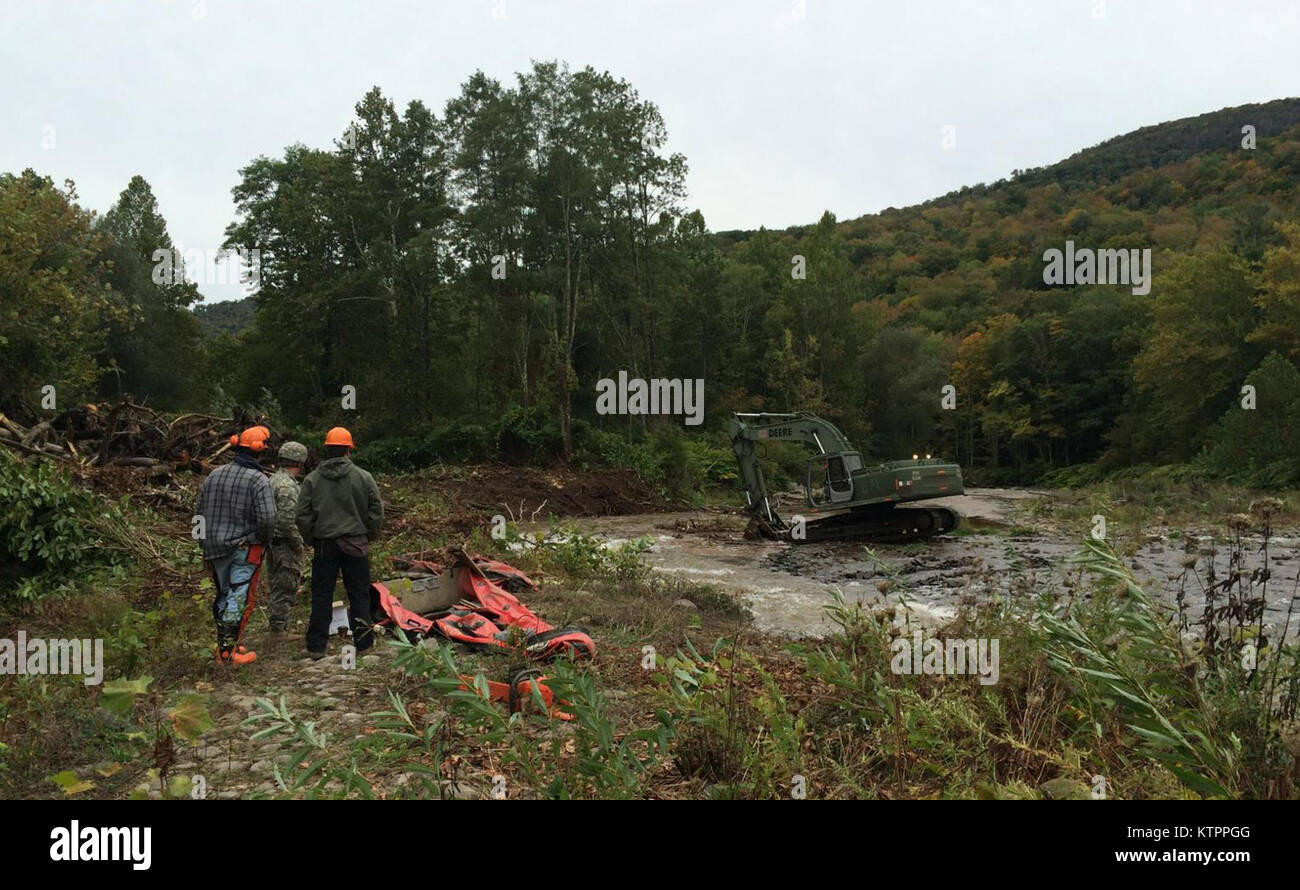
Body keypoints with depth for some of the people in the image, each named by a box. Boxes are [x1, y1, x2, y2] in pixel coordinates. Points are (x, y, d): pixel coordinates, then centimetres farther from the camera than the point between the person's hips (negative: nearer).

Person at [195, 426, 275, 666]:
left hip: (216, 548, 6)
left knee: (223, 594, 18)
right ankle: (228, 651, -1)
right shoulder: (258, 480, -14)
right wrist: (264, 541, -1)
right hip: (246, 548, -6)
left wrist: (207, 543, 19)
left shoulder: (214, 475, 5)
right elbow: (267, 518, -21)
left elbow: (200, 513, 10)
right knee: (240, 598, -1)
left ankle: (223, 644, 26)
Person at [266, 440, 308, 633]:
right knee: (285, 587, -3)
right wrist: (298, 544, -15)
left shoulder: (274, 479, 13)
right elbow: (286, 520, -25)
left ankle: (280, 626, 25)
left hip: (275, 543, 10)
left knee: (279, 586, 17)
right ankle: (279, 628, 2)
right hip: (286, 545, -10)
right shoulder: (287, 485, -19)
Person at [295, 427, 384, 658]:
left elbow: (303, 516, 0)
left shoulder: (311, 480, -1)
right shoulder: (363, 477, -2)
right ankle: (363, 642, 13)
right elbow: (376, 512, 1)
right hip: (356, 544, 0)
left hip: (324, 545, 1)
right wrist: (368, 537, 14)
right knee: (359, 595, 9)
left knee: (321, 596, 8)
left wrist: (312, 540, 13)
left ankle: (316, 646, 10)